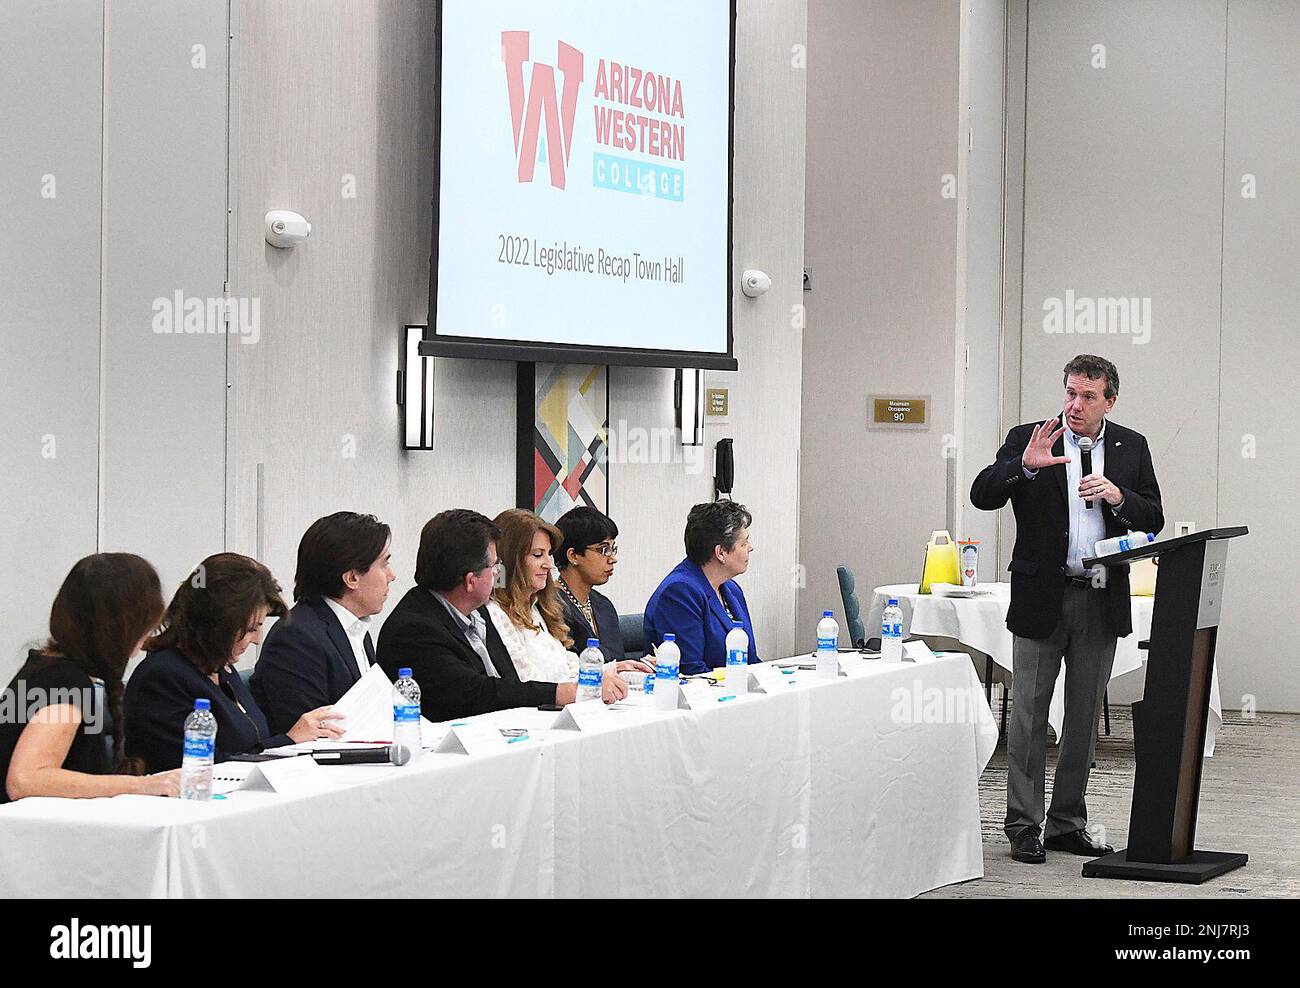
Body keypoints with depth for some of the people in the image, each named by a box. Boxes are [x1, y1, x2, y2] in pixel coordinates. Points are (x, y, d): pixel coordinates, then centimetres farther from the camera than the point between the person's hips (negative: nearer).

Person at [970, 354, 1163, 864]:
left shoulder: (1131, 447, 7)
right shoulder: (1028, 440, -2)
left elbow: (1153, 520, 5)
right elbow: (982, 495, -12)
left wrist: (1118, 497, -14)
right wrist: (1025, 465, -27)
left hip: (1102, 601, 3)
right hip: (1043, 597, -3)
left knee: (1084, 717, 10)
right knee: (1029, 714, 0)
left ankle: (1068, 823, 19)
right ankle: (1023, 826, 7)